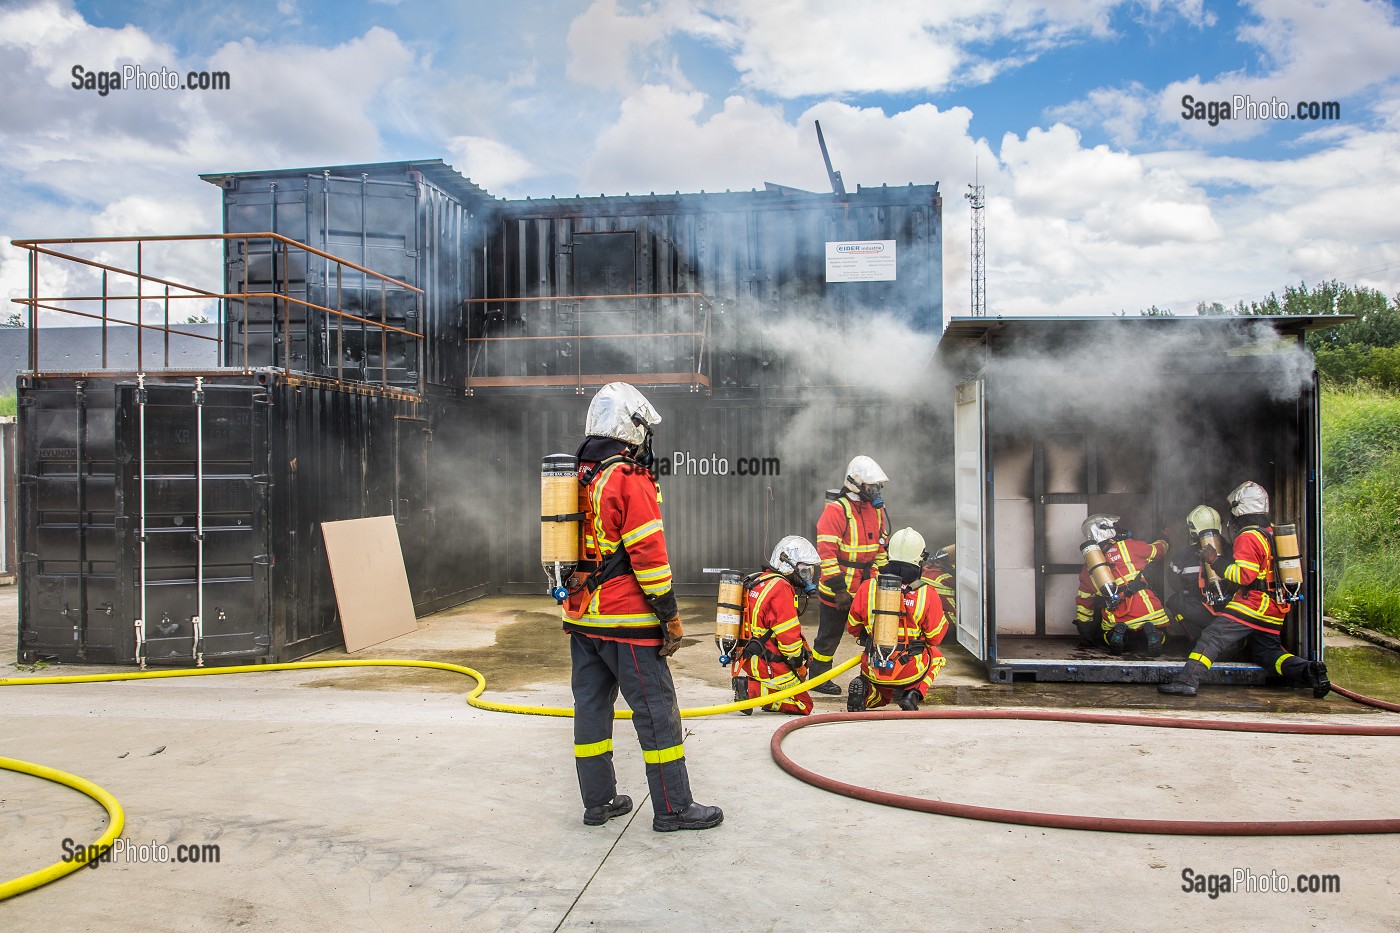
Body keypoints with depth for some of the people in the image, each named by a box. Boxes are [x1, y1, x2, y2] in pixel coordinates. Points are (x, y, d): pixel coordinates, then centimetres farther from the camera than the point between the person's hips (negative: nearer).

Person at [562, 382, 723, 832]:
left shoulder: (577, 479, 11)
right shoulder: (631, 480, -15)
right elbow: (648, 555, -18)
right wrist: (671, 617, -12)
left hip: (581, 617, 9)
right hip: (626, 622, -8)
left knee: (591, 706, 13)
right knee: (657, 711, 1)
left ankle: (598, 801, 23)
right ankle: (673, 807, 9)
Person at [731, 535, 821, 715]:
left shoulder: (756, 581, 14)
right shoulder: (780, 588, -16)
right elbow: (789, 637, -18)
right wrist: (800, 666, -2)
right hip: (766, 667, -9)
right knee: (804, 704, -1)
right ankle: (752, 689, -12)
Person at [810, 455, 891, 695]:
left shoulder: (877, 511, 8)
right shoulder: (835, 511, -16)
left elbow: (882, 549, 18)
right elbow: (826, 553, -19)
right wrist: (839, 589, -19)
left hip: (867, 589, 6)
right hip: (836, 590, -6)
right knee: (829, 636, 8)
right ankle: (817, 678, 24)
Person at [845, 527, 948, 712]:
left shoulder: (867, 588, -7)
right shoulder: (928, 594, -12)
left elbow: (853, 627, 6)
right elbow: (935, 637, 0)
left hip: (873, 670, 2)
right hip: (910, 672, -2)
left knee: (881, 696, 35)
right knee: (936, 655, 32)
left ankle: (866, 690, -2)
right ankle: (913, 693, 6)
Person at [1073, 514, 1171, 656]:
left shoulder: (1088, 567, 16)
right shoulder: (1128, 545, 7)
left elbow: (1083, 600, 21)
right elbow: (1157, 549, 25)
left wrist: (1083, 628, 32)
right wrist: (1162, 542, 50)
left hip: (1115, 620, 2)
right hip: (1147, 611, -2)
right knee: (1160, 639, 24)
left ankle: (1118, 633, -6)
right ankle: (1150, 633, -12)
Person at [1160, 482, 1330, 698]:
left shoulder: (1248, 537, -13)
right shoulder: (1273, 532, 14)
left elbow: (1244, 575, -20)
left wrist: (1218, 561, -10)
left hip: (1252, 605, -9)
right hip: (1275, 610, 9)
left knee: (1212, 637, -14)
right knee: (1266, 652, 19)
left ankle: (1187, 681, -25)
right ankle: (1308, 670, -2)